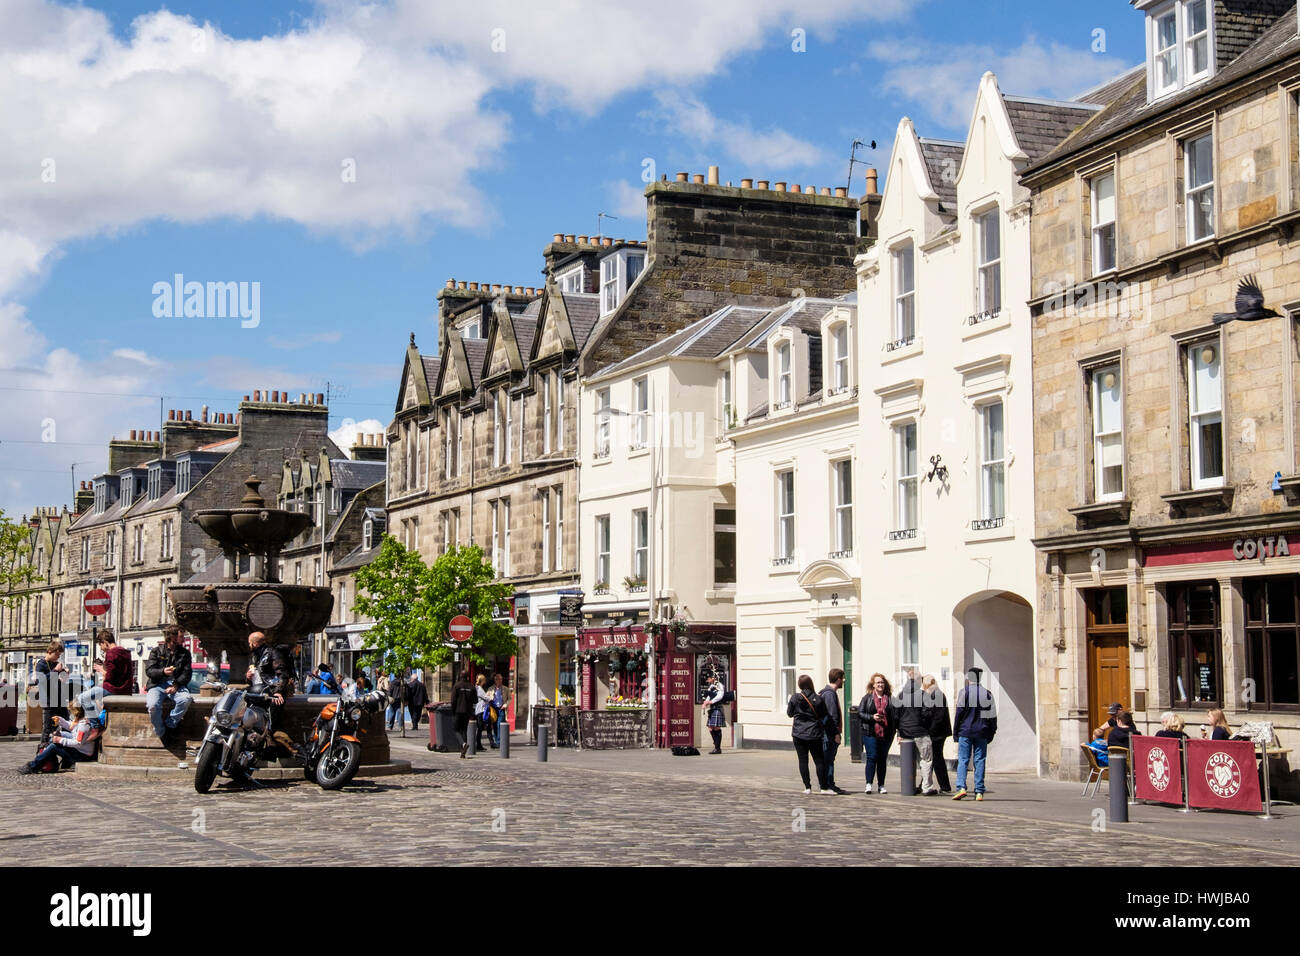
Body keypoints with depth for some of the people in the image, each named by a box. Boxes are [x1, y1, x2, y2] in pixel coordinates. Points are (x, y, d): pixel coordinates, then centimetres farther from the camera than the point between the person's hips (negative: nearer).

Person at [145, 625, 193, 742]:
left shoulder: (185, 653, 15)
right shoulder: (157, 650, 9)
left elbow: (187, 673, 5)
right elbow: (149, 671, 1)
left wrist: (176, 685, -13)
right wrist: (163, 671, -20)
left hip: (177, 685, 1)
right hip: (158, 684, -1)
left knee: (186, 699, -33)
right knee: (153, 705, -33)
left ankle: (169, 726, -17)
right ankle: (162, 733, -13)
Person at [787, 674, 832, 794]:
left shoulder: (795, 697, -5)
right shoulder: (817, 699, -7)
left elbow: (789, 714, 6)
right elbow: (823, 715, 1)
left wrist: (788, 702, 23)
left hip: (799, 734, 0)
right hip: (814, 734, 0)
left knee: (803, 760, 5)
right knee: (819, 761, 5)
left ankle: (807, 787, 2)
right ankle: (823, 787, 3)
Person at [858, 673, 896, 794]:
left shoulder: (890, 699, 9)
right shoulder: (867, 698, 4)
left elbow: (896, 715, 9)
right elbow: (860, 713, 2)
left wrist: (899, 730, -2)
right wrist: (872, 717, -13)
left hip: (886, 734, 2)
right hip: (870, 733, -2)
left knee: (883, 759, 8)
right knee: (872, 757, -7)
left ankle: (881, 785, 14)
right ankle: (868, 784, -3)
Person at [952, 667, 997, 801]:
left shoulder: (964, 692, -3)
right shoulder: (987, 693, 7)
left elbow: (960, 712, -5)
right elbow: (992, 715, 8)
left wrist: (956, 730, 2)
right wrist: (991, 733, 15)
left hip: (965, 731, -2)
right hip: (982, 732, 2)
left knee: (962, 760, 1)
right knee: (979, 761, 5)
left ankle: (961, 787, -14)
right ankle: (979, 792, 3)